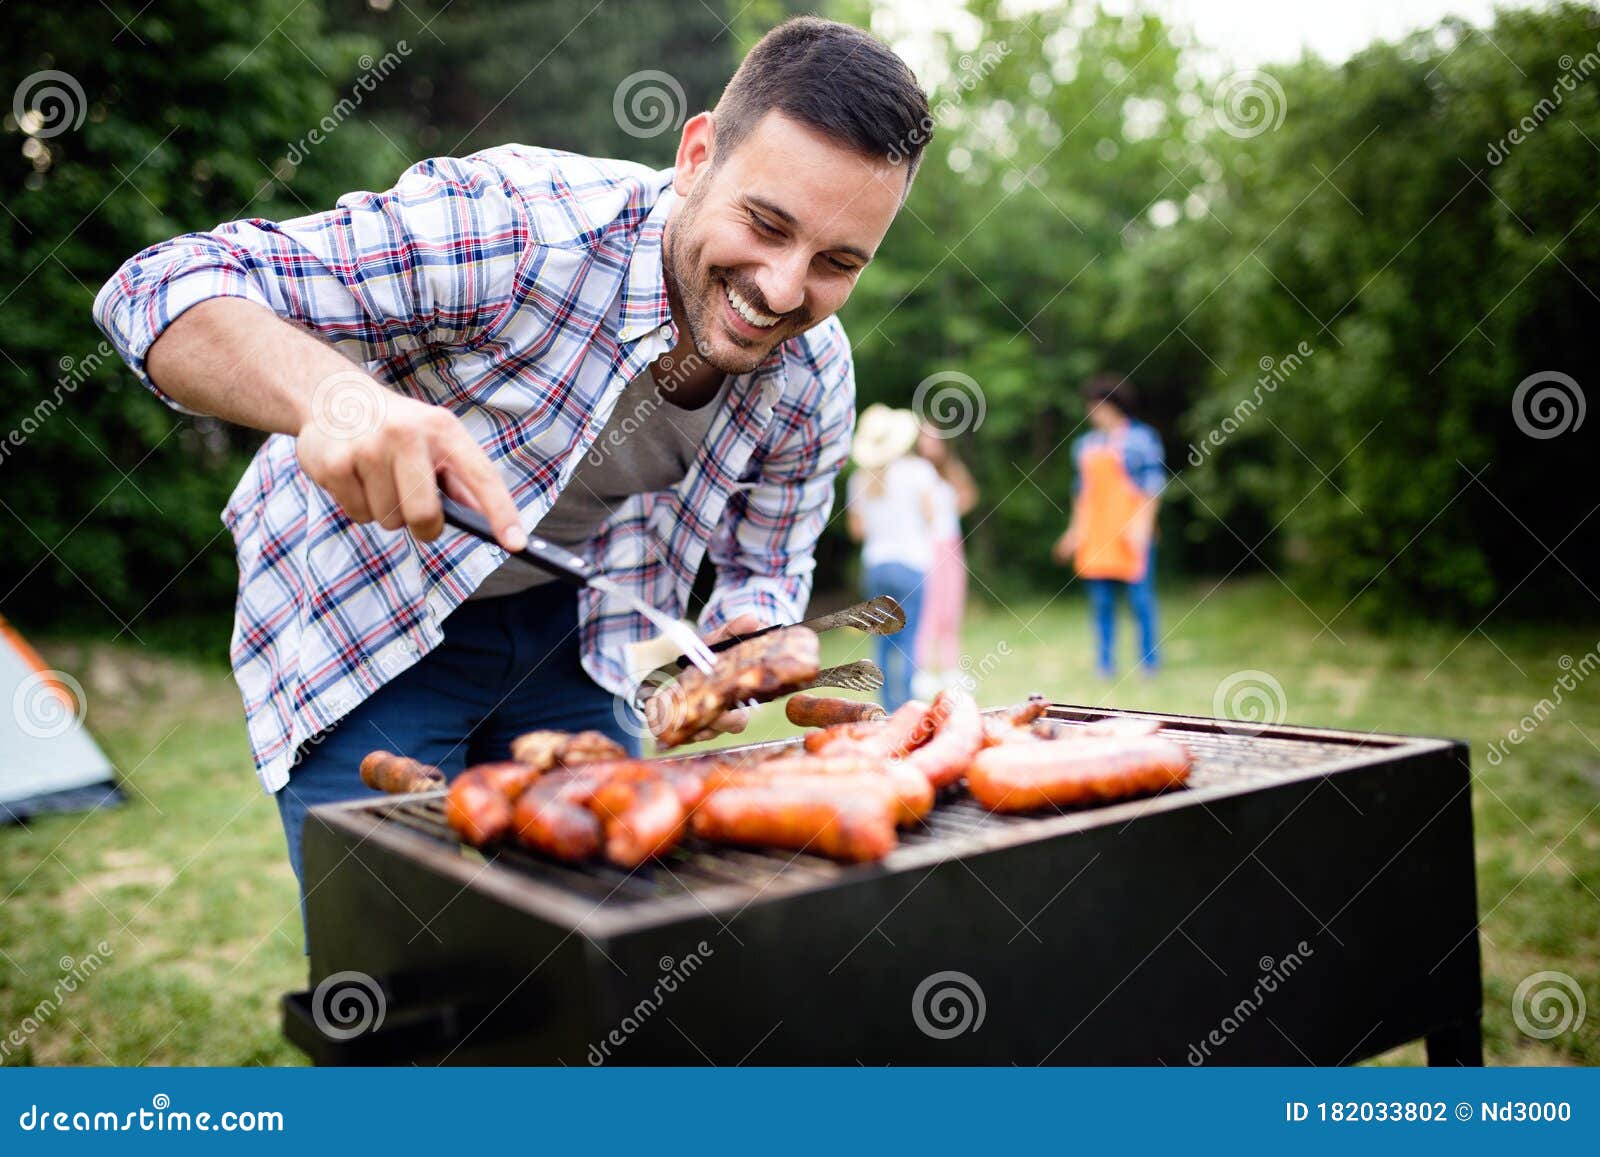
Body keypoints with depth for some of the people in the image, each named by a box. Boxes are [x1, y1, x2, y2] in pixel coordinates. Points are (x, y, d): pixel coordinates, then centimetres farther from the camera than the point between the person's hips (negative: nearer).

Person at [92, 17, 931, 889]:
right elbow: (162, 290, -32)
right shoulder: (508, 226, -32)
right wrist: (331, 393, -53)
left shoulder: (813, 382, -14)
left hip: (567, 633, 4)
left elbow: (764, 572, 2)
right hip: (362, 628, -4)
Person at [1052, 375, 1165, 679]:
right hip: (1095, 534, 5)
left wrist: (1142, 524, -12)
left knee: (1140, 595, -5)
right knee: (1101, 601, 4)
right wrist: (1076, 528, 16)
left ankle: (1150, 662, 4)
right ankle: (1105, 664, 10)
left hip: (1130, 531, -5)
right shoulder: (1086, 444, 16)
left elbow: (1154, 483, -4)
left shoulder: (1141, 438, 0)